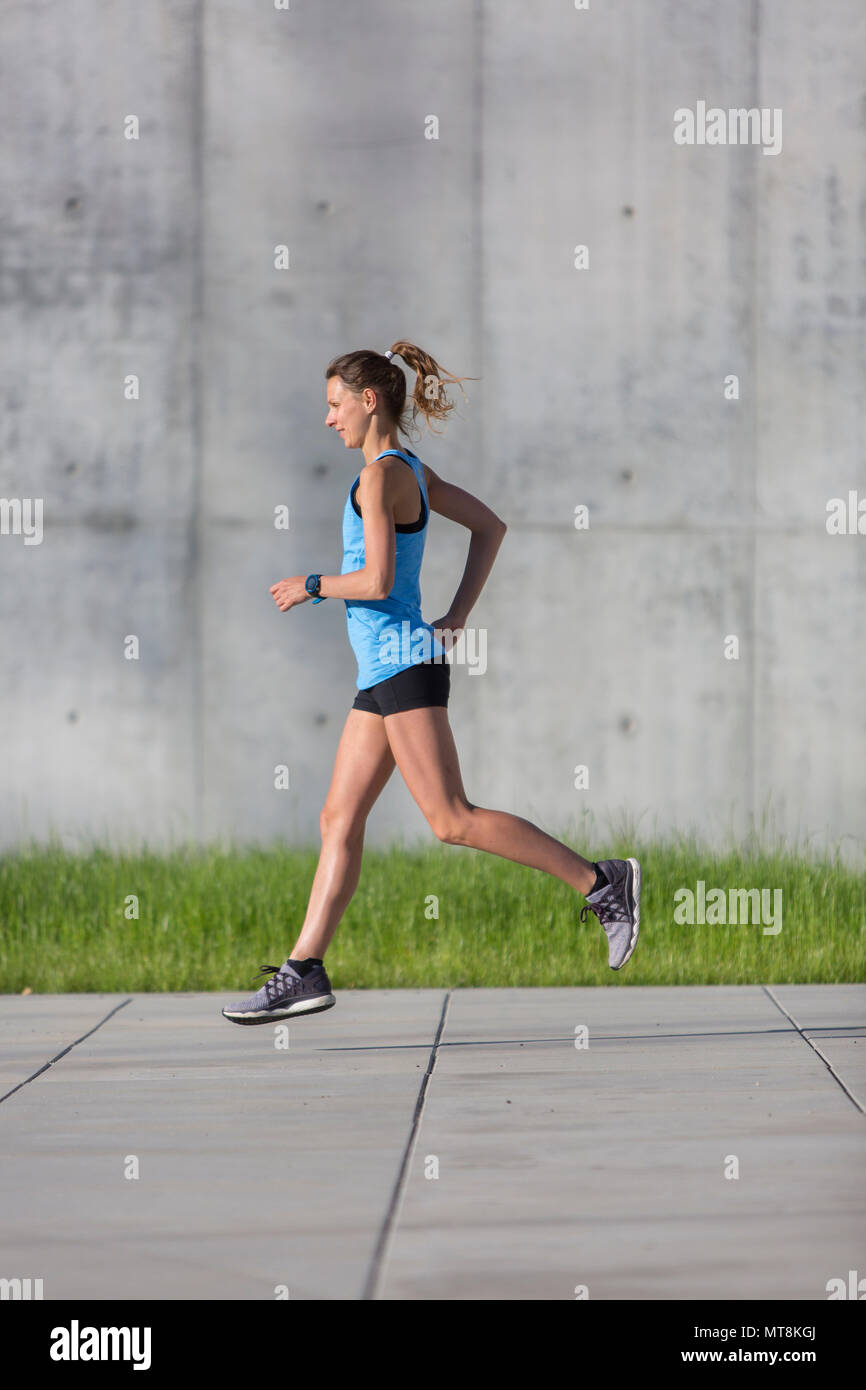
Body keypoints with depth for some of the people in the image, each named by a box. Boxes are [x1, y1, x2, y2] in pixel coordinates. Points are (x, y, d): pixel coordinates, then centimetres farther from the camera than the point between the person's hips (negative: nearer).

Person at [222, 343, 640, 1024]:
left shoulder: (381, 475, -13)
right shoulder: (414, 471, 15)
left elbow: (377, 580, -21)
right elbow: (490, 526, 22)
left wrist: (312, 585, -5)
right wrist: (459, 615, 17)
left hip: (403, 665, -10)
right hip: (383, 671, 10)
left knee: (453, 820, -10)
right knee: (340, 818, 7)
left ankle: (602, 882, -7)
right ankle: (304, 973, 7)